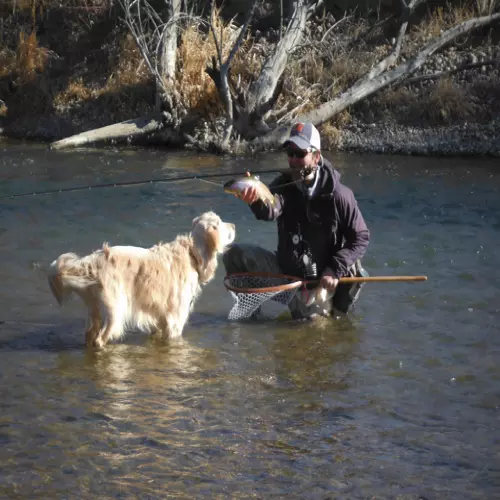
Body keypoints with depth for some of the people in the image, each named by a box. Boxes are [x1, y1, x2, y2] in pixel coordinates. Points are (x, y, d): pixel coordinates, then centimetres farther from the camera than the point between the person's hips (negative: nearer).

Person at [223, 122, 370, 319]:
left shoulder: (338, 195, -19)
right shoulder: (284, 184, -9)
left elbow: (361, 238, -12)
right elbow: (270, 210, -32)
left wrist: (335, 271, -20)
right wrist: (255, 200, -57)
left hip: (320, 279, -4)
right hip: (285, 268, 4)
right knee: (236, 255, -10)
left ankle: (329, 305, 27)